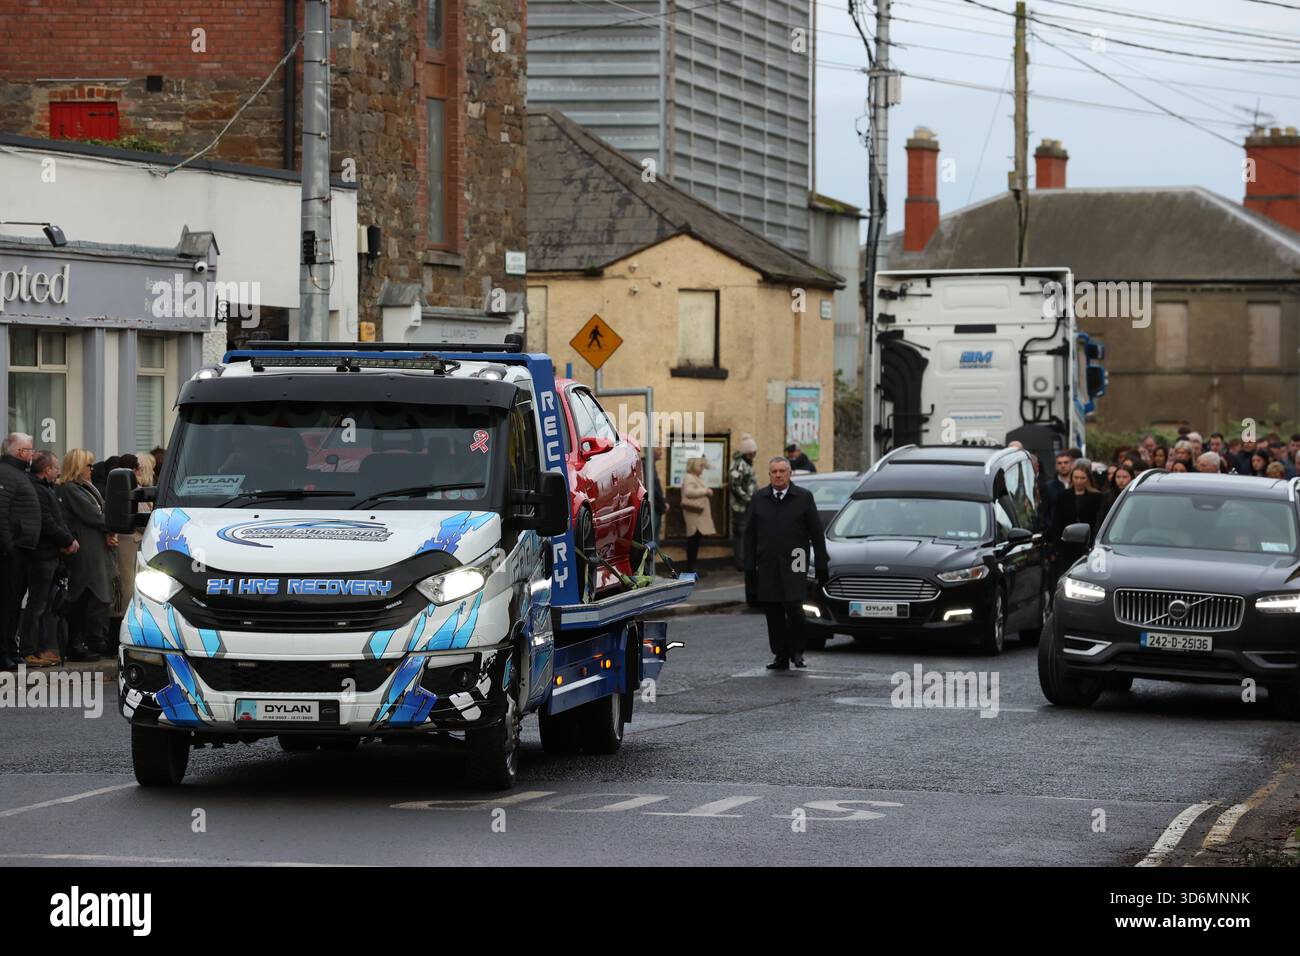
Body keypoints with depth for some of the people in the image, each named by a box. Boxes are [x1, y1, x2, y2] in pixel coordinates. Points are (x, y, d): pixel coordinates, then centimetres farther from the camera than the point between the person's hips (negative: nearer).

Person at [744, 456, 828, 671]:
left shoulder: (803, 497, 4)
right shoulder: (759, 499, 11)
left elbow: (817, 533, 5)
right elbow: (750, 535, 11)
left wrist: (821, 565, 2)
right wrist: (749, 568, 5)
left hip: (793, 565, -3)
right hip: (767, 567, 3)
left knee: (794, 607, -14)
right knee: (773, 613, 3)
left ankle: (797, 651, 3)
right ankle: (780, 656, 10)